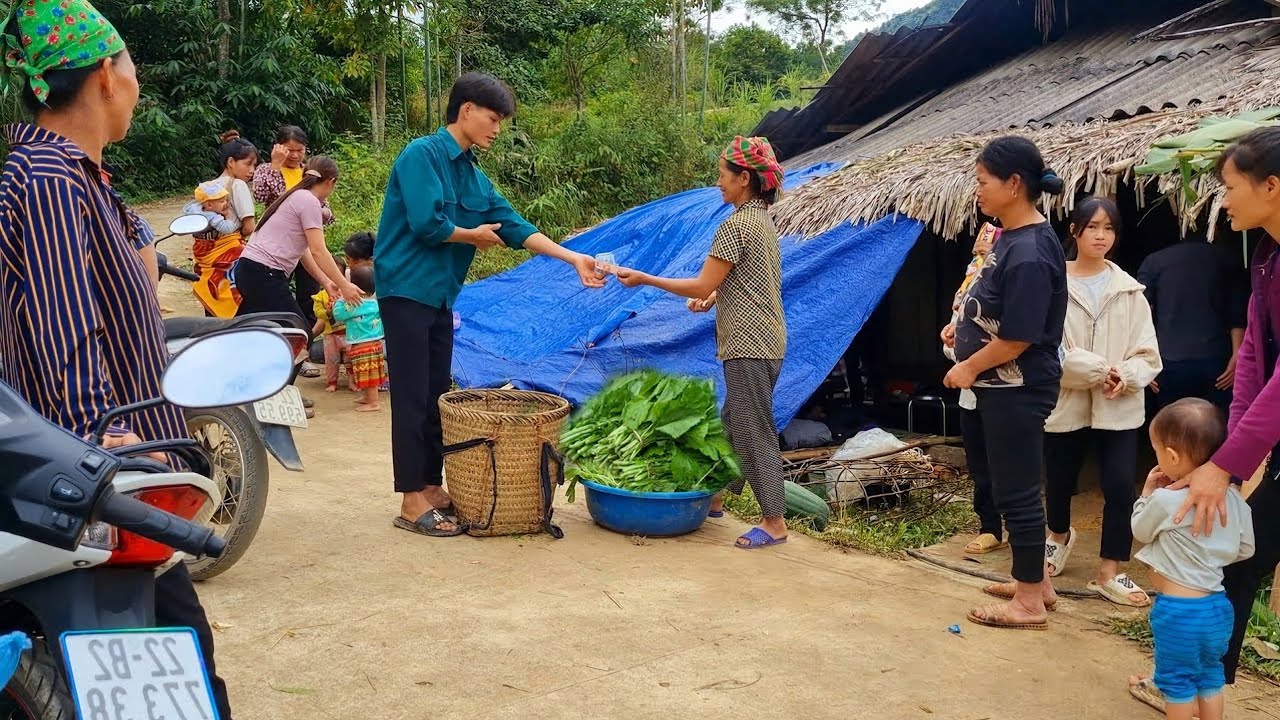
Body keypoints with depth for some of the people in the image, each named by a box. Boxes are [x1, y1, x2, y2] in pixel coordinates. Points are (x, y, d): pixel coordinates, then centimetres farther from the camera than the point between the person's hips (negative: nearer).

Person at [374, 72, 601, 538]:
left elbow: (513, 226, 9)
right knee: (413, 398, -6)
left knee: (438, 395, 11)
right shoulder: (422, 154, -12)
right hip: (406, 289, -9)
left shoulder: (473, 175, 13)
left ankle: (432, 488, 21)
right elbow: (426, 224, -22)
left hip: (439, 294, 9)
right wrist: (474, 235, -4)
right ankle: (412, 504, -1)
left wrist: (574, 259, 2)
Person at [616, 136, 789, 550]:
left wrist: (645, 279, -10)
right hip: (766, 340, 10)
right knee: (735, 422, 18)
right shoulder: (764, 222, 14)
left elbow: (701, 286, -16)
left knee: (753, 430, -4)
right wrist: (715, 296, 10)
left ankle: (774, 522, 1)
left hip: (748, 346, -10)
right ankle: (717, 495, 31)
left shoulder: (736, 226, -16)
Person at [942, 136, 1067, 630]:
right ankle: (1034, 581, 33)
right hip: (1001, 386, 10)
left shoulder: (1029, 253, -23)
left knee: (1017, 490, 1)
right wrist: (966, 328, 8)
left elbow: (1017, 338, -24)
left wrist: (968, 368, -11)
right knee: (1014, 485, 19)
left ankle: (1030, 602, 14)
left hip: (1016, 389, -10)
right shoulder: (1011, 237, 7)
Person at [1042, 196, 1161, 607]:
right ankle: (1060, 535, 45)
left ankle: (1109, 572, 8)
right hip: (1066, 403, -1)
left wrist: (1124, 377, -18)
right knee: (1059, 481, 13)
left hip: (1119, 407, 2)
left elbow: (1147, 353, 1)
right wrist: (1100, 369, -21)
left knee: (1120, 486, -6)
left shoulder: (1129, 290, 4)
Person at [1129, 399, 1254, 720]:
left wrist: (1148, 492, 8)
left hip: (1178, 609, -6)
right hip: (1218, 607, 6)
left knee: (1177, 681, 11)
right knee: (1210, 676, 22)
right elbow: (1245, 550, 9)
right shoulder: (1234, 499, -3)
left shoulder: (1165, 501, -21)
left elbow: (1141, 531, -2)